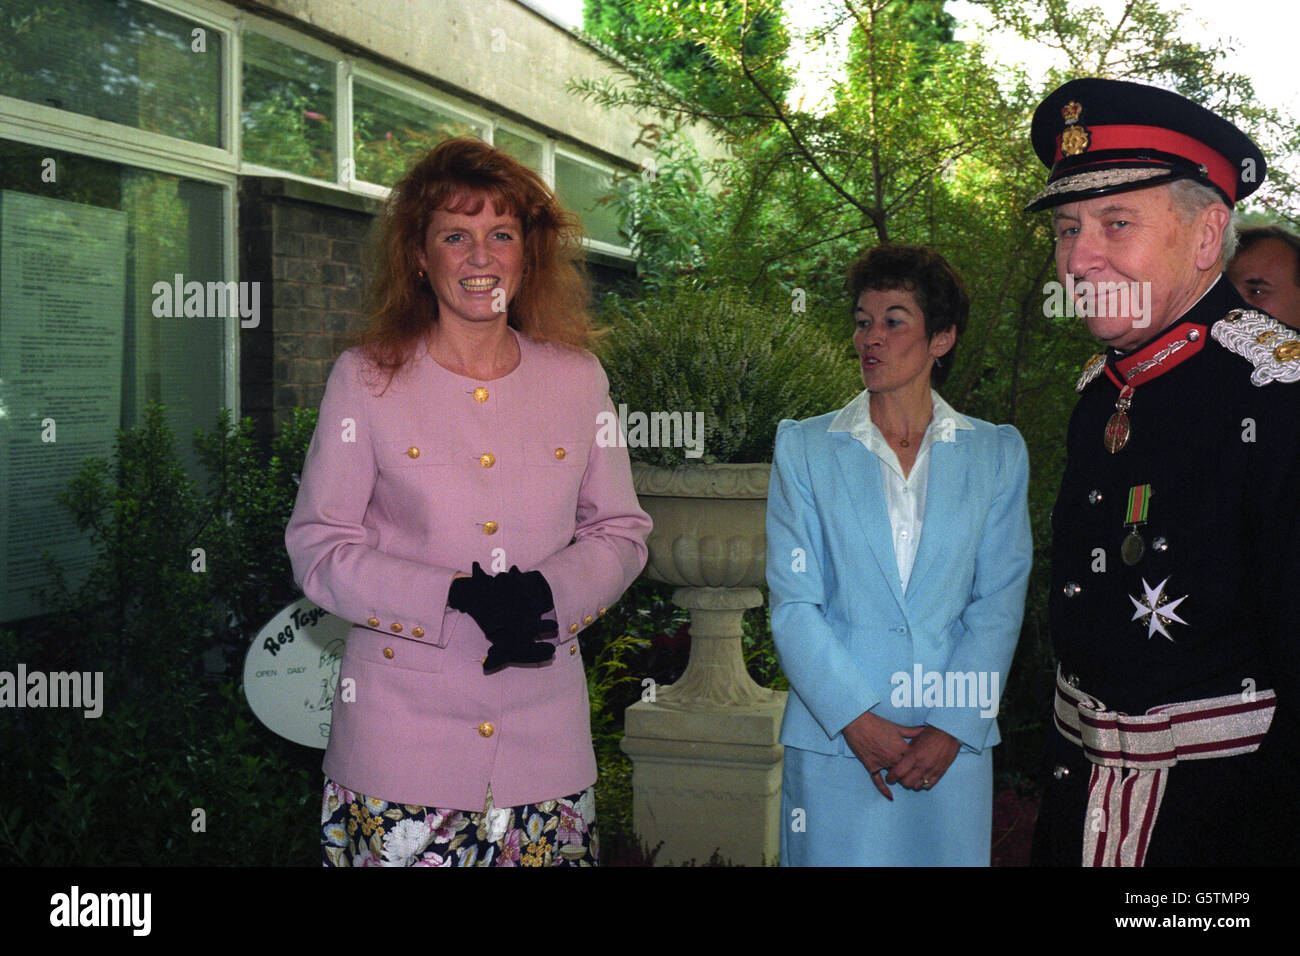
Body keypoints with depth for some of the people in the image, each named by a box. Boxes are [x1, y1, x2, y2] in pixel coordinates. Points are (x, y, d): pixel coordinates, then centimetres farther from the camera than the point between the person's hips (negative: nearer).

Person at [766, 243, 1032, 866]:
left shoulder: (996, 454, 6)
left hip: (955, 743, 1)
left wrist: (955, 727, -9)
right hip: (833, 740, -1)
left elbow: (1000, 601, 1)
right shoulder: (804, 448, 3)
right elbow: (793, 604, -2)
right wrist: (856, 720, -11)